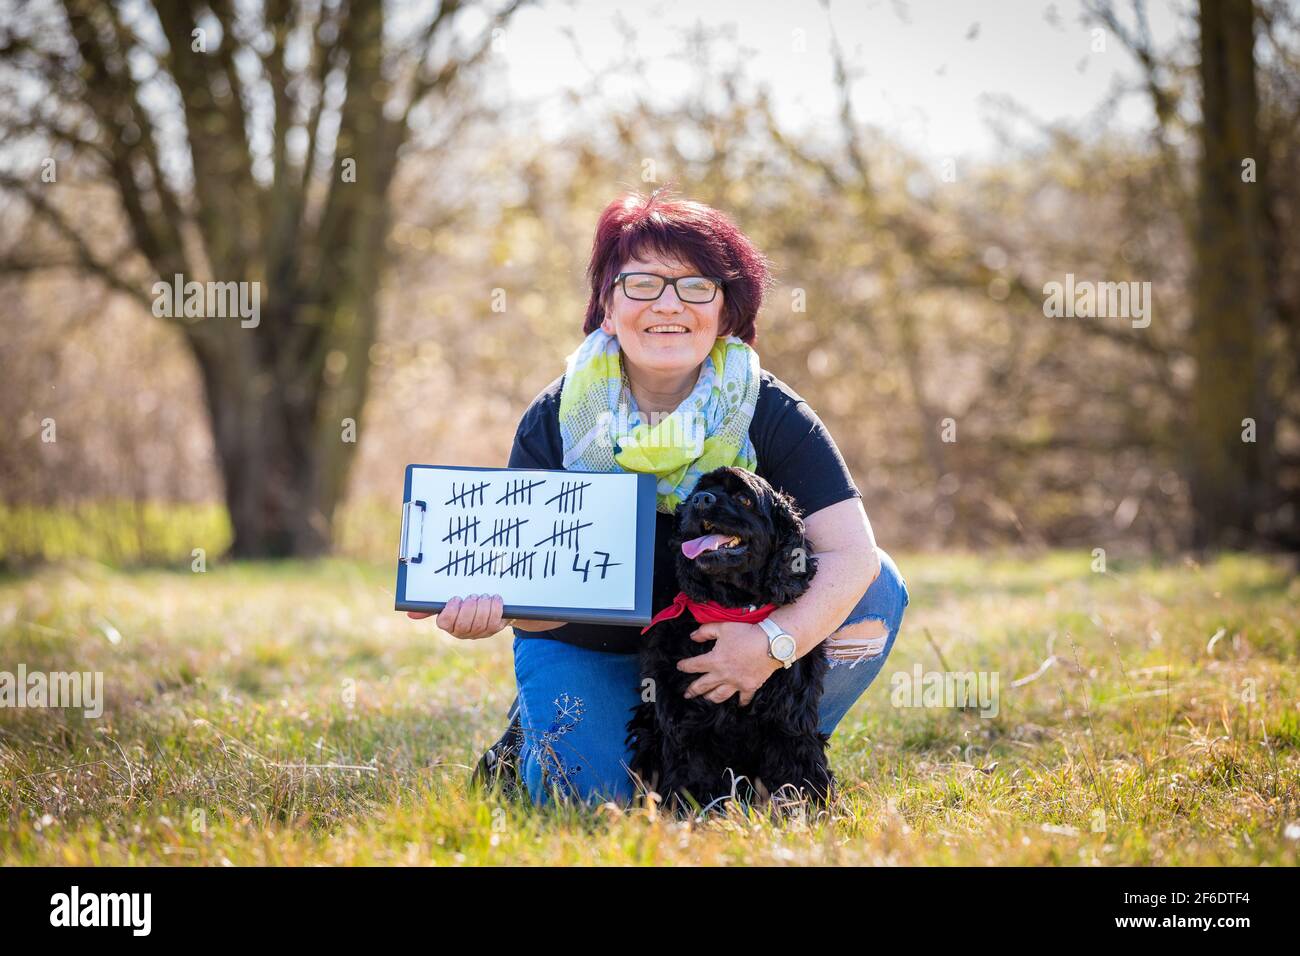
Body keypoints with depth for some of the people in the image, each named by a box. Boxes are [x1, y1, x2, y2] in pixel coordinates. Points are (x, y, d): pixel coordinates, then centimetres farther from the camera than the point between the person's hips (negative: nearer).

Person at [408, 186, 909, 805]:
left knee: (876, 590, -20)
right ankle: (526, 742, 13)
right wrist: (494, 607, -45)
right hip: (587, 650, -1)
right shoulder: (555, 421, -15)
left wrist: (773, 643, -40)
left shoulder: (767, 412, -17)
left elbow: (852, 552, -24)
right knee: (591, 795, -25)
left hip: (725, 637, 1)